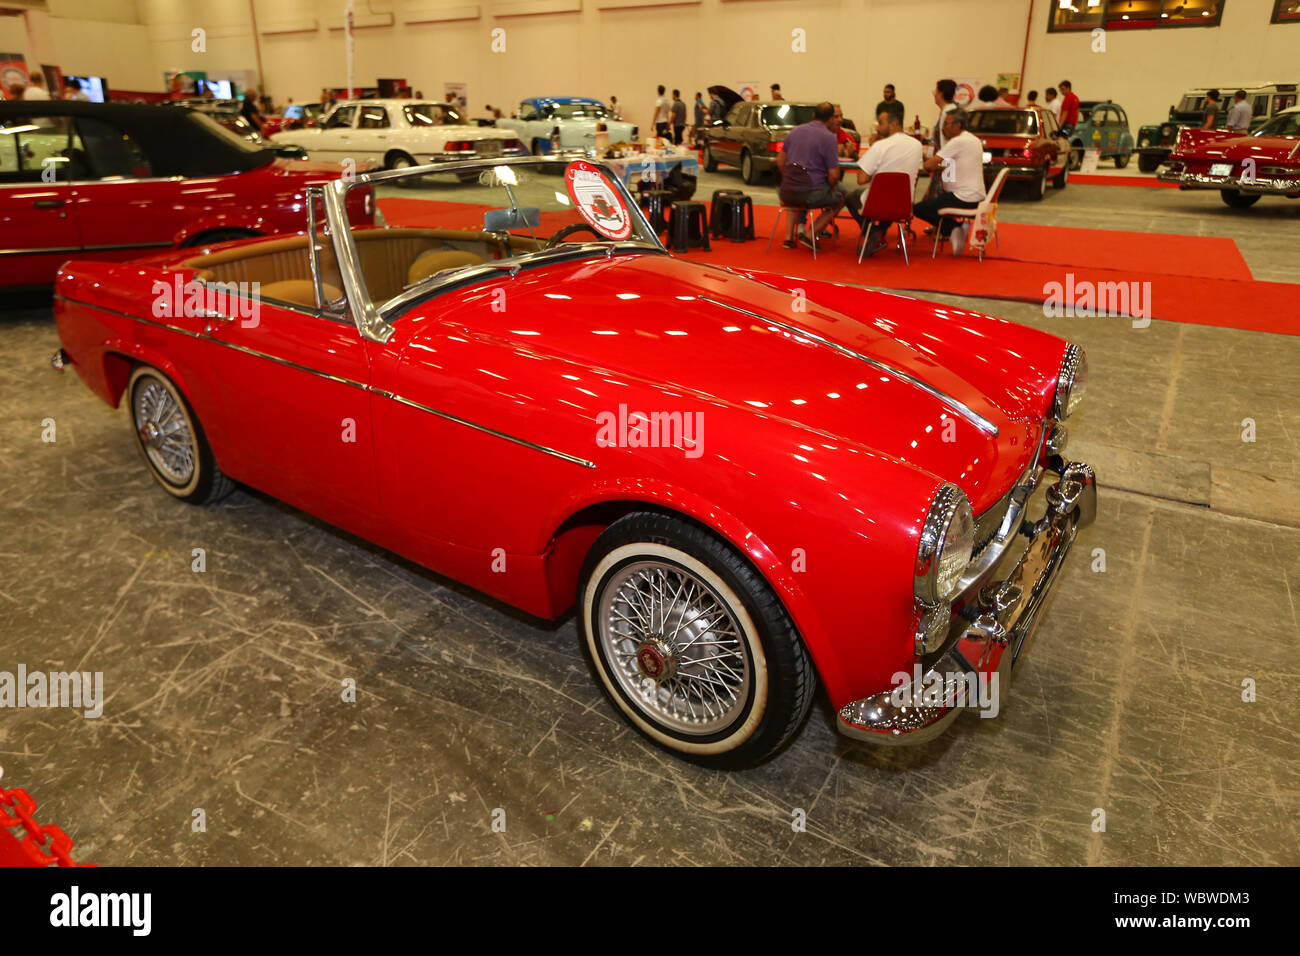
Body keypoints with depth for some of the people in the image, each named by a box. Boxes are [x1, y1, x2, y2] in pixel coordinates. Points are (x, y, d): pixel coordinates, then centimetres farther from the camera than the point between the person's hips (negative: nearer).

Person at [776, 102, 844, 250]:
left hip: (787, 192, 6)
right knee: (839, 199, 21)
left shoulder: (795, 131, 10)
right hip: (810, 194, -5)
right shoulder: (829, 137, -7)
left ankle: (788, 237, 27)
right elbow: (834, 175, -8)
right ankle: (810, 235, 10)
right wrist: (828, 189, 12)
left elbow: (780, 161, 17)